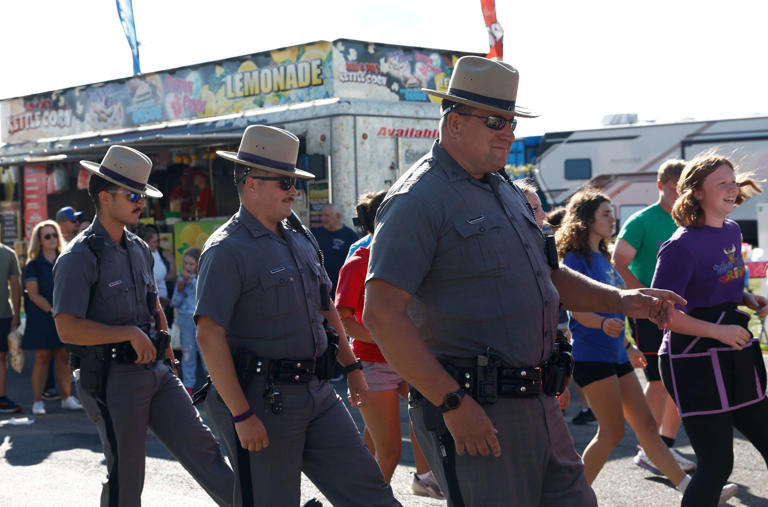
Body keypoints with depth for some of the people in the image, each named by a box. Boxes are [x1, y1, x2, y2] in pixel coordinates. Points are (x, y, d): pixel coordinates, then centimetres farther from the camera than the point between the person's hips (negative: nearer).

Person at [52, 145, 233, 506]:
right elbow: (68, 329, -19)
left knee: (200, 446, 1)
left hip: (156, 371, 7)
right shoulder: (79, 258, -11)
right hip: (113, 380, -7)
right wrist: (130, 333, -17)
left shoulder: (139, 250, 14)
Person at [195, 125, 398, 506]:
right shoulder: (227, 250, -12)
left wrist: (351, 366, 19)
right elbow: (209, 336, -19)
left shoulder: (300, 237, 13)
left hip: (317, 392, 7)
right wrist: (242, 415, -22)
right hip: (262, 400, -7)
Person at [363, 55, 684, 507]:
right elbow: (382, 314, -21)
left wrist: (622, 299, 9)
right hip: (477, 417, -9)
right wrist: (453, 403, -22)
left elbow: (549, 275, 27)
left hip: (539, 407, 9)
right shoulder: (419, 199, -12)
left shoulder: (507, 193, 17)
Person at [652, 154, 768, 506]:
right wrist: (718, 331, -22)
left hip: (735, 356, 9)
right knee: (717, 466, -5)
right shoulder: (683, 245, -17)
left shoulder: (732, 231, 8)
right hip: (695, 362, -8)